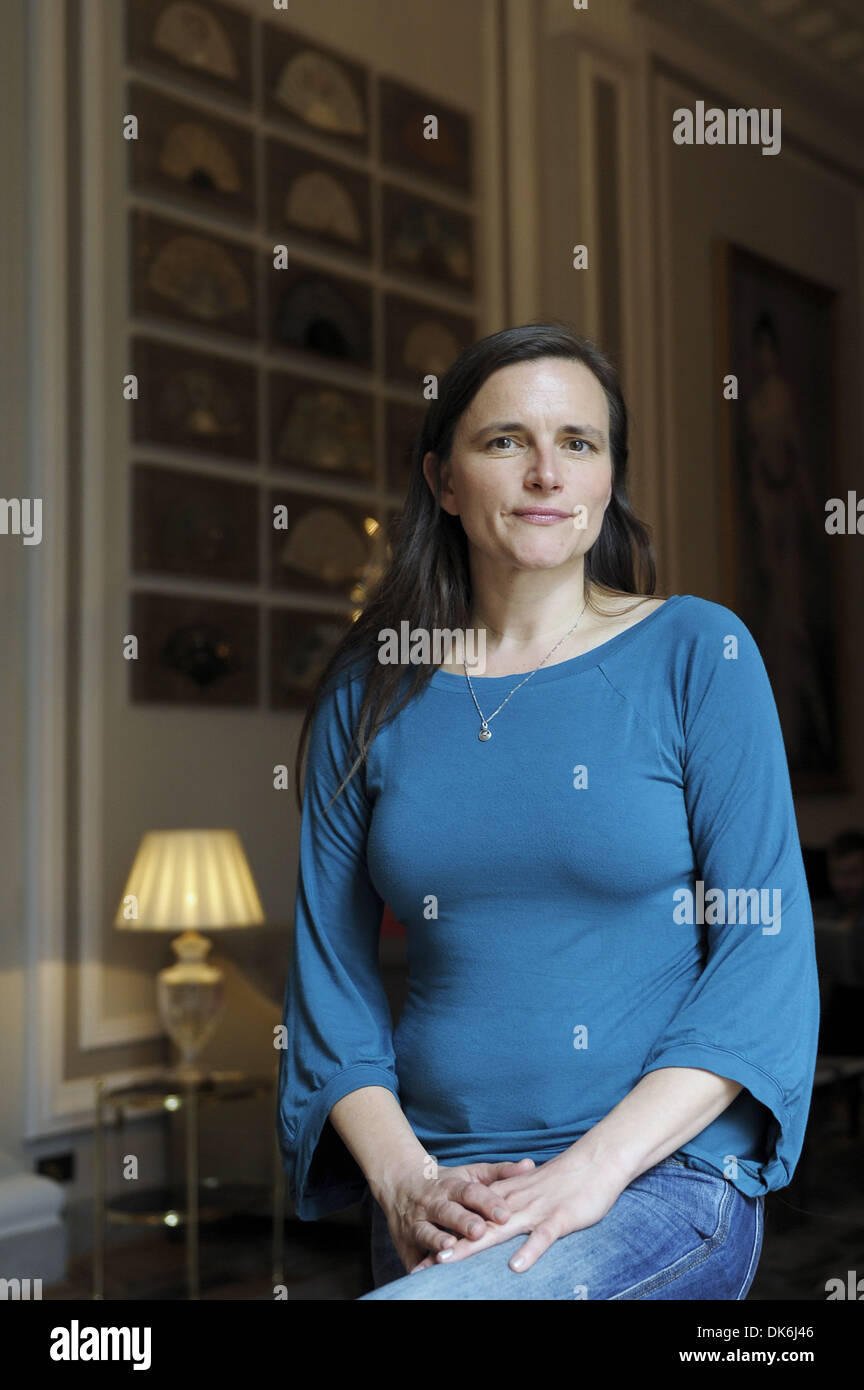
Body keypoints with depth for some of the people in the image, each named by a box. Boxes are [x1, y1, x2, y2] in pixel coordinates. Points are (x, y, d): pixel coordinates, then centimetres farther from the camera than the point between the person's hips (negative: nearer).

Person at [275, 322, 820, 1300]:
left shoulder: (698, 652, -1)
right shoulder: (369, 695, 6)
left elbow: (767, 945, -6)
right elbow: (329, 973, 7)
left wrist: (594, 1167, -16)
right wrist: (404, 1178, -9)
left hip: (661, 1176, -3)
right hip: (437, 1195, 4)